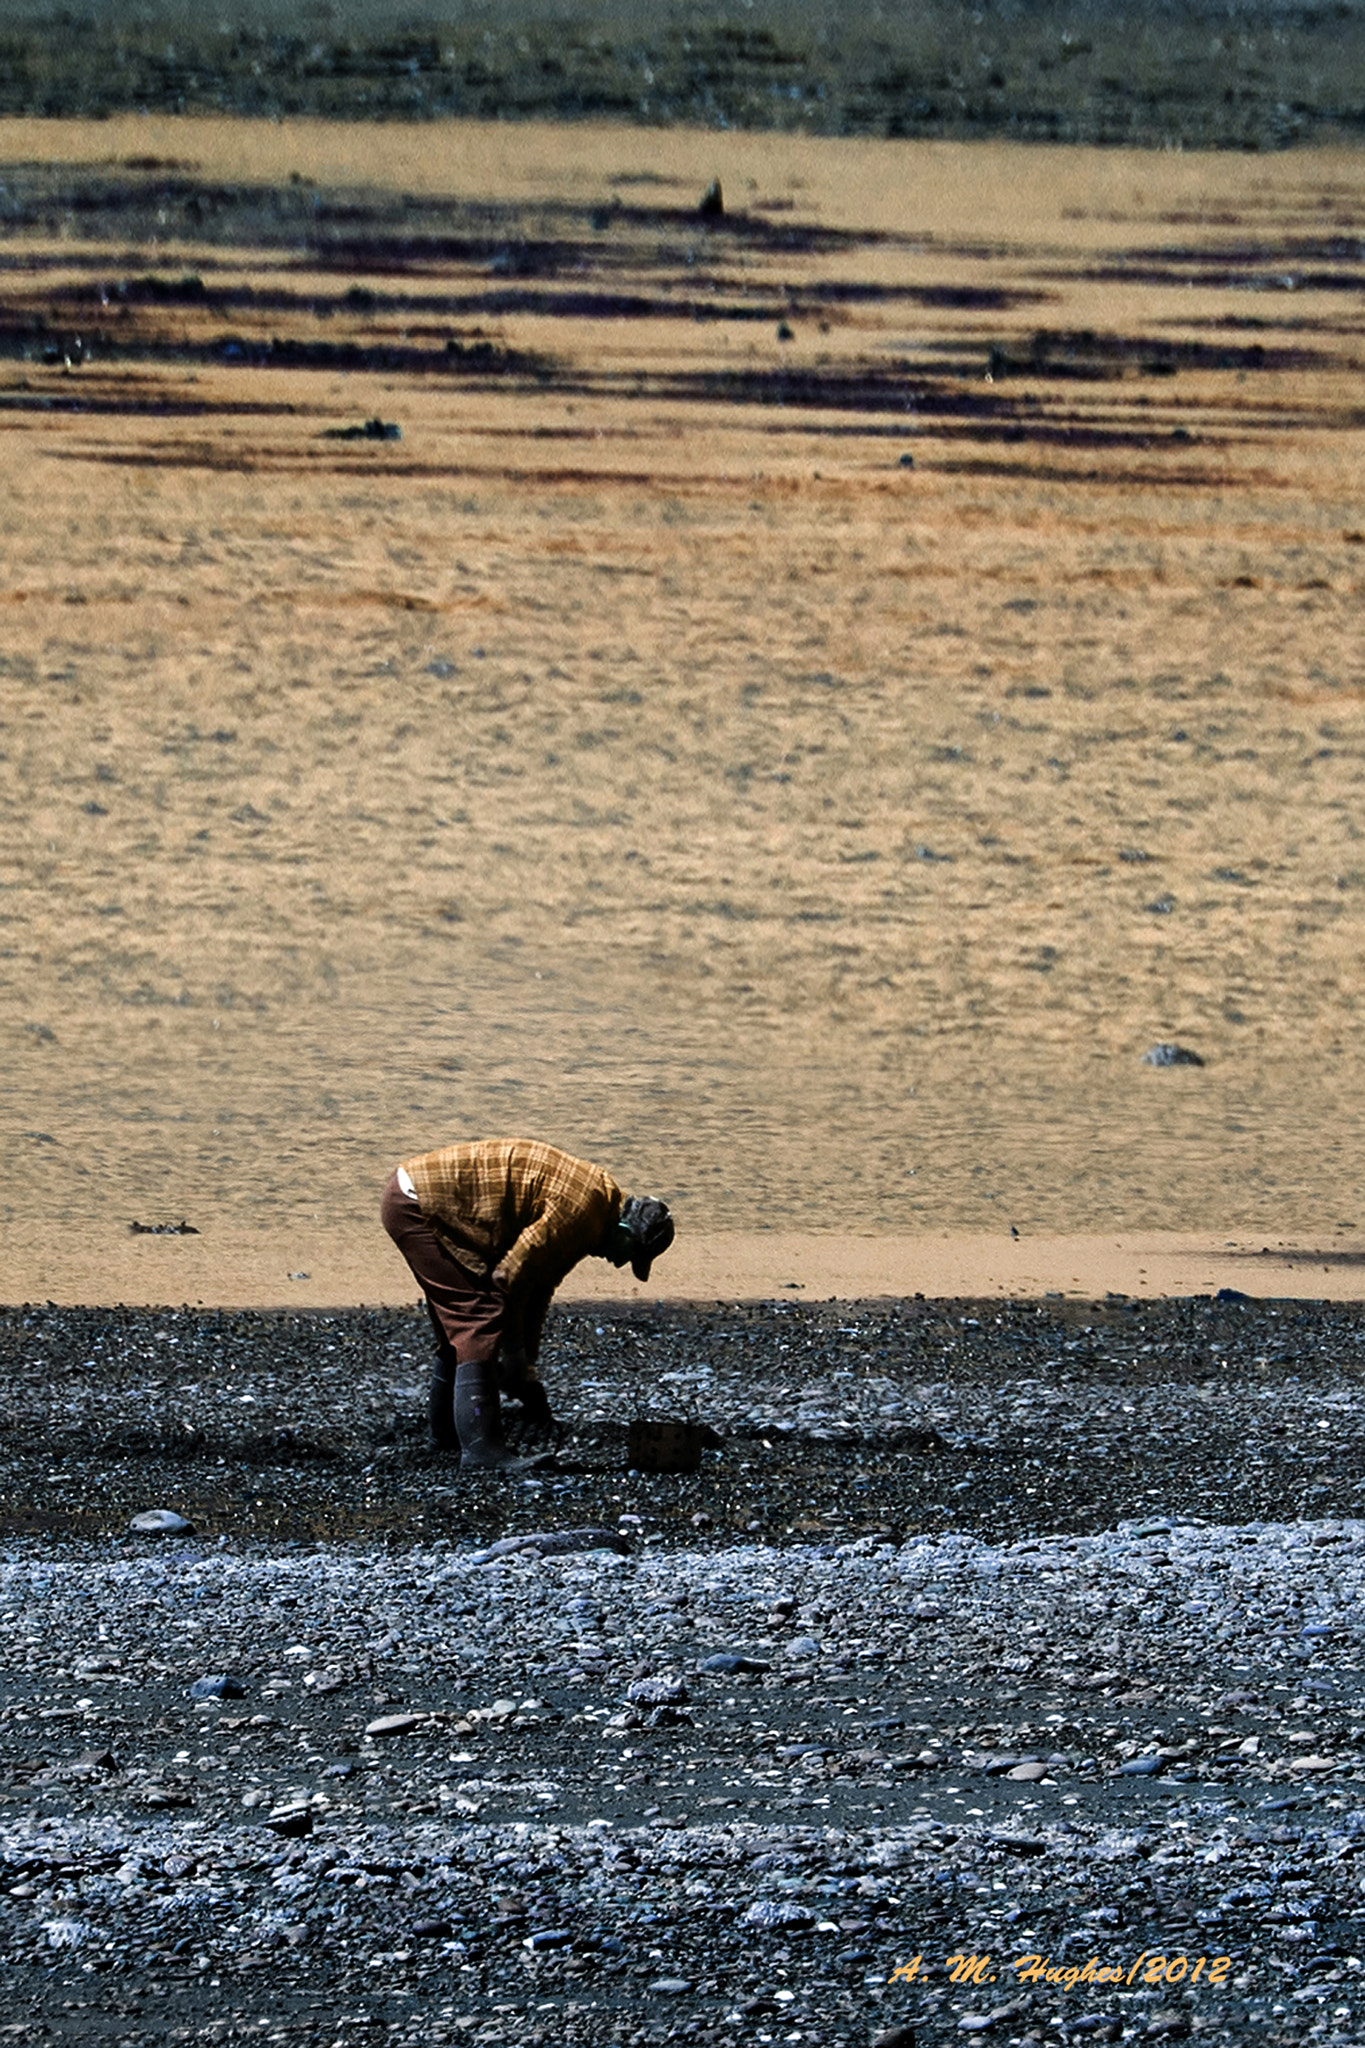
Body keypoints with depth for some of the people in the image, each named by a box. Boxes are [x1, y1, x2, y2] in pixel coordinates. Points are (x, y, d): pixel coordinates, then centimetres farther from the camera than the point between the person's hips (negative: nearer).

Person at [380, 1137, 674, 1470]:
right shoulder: (581, 1207, -20)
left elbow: (538, 1286, 18)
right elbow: (511, 1277, -20)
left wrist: (525, 1368, 17)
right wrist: (516, 1357, -9)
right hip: (417, 1205, -10)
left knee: (457, 1325, 20)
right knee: (480, 1320, -12)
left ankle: (447, 1434, 34)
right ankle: (480, 1449, -15)